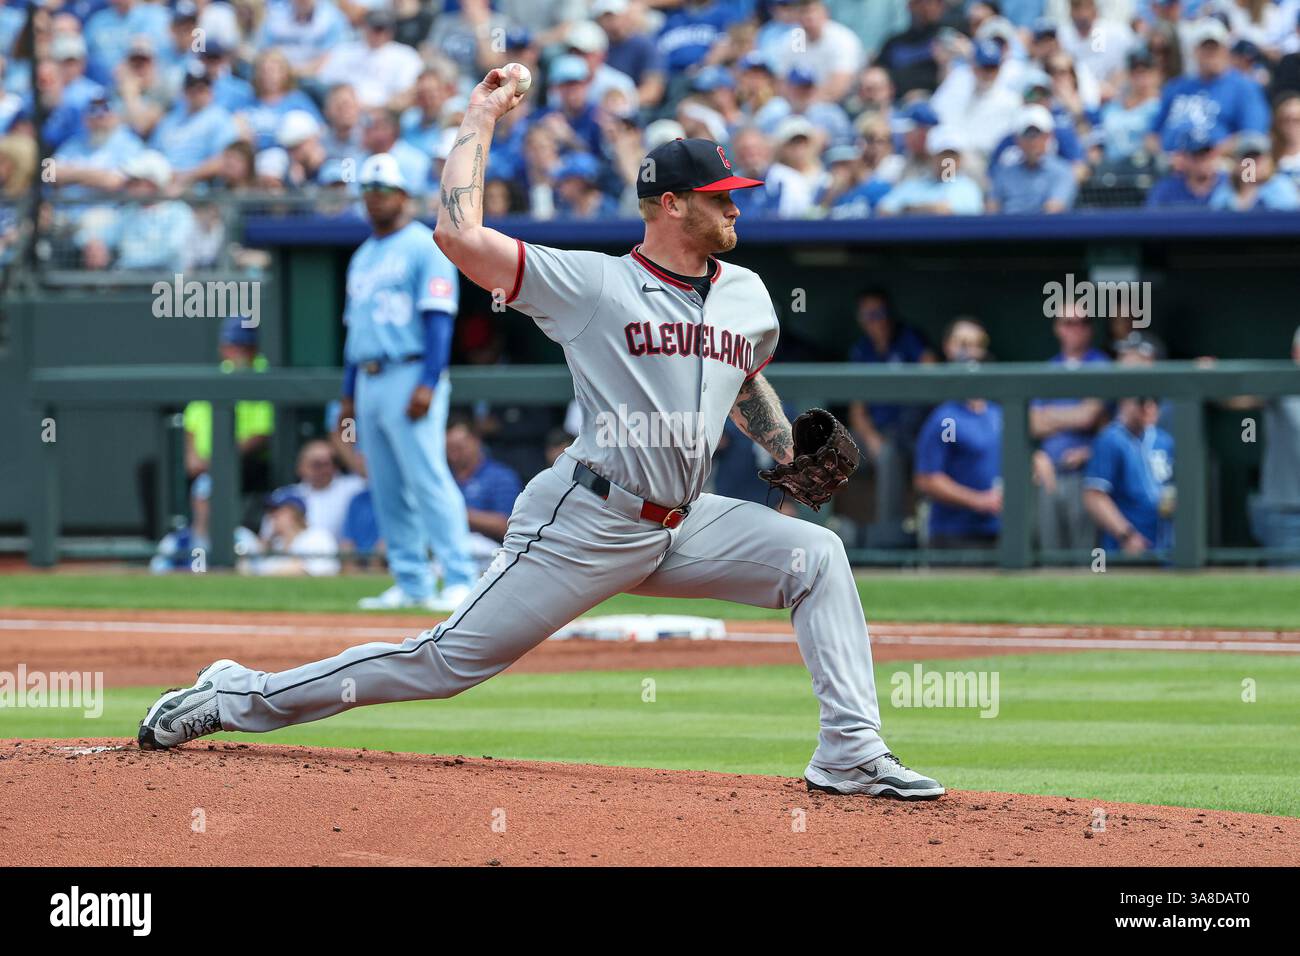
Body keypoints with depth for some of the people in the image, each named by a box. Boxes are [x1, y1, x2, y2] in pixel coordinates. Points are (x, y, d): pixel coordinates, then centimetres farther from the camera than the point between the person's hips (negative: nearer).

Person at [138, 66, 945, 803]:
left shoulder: (747, 295, 10)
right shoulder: (591, 284, -8)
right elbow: (458, 233, -18)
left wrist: (793, 455, 14)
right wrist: (480, 120, -8)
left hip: (683, 528, 6)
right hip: (587, 523, -6)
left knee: (817, 554, -9)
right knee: (449, 660, -7)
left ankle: (852, 753, -11)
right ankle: (238, 697, 4)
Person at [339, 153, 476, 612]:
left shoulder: (425, 247, -4)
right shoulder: (362, 258, 21)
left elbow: (439, 318, -12)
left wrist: (428, 384, -21)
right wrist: (348, 394, 18)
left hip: (410, 378, -8)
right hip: (369, 381, 8)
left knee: (428, 479, -14)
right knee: (388, 489, 6)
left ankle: (459, 579, -15)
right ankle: (410, 583, 9)